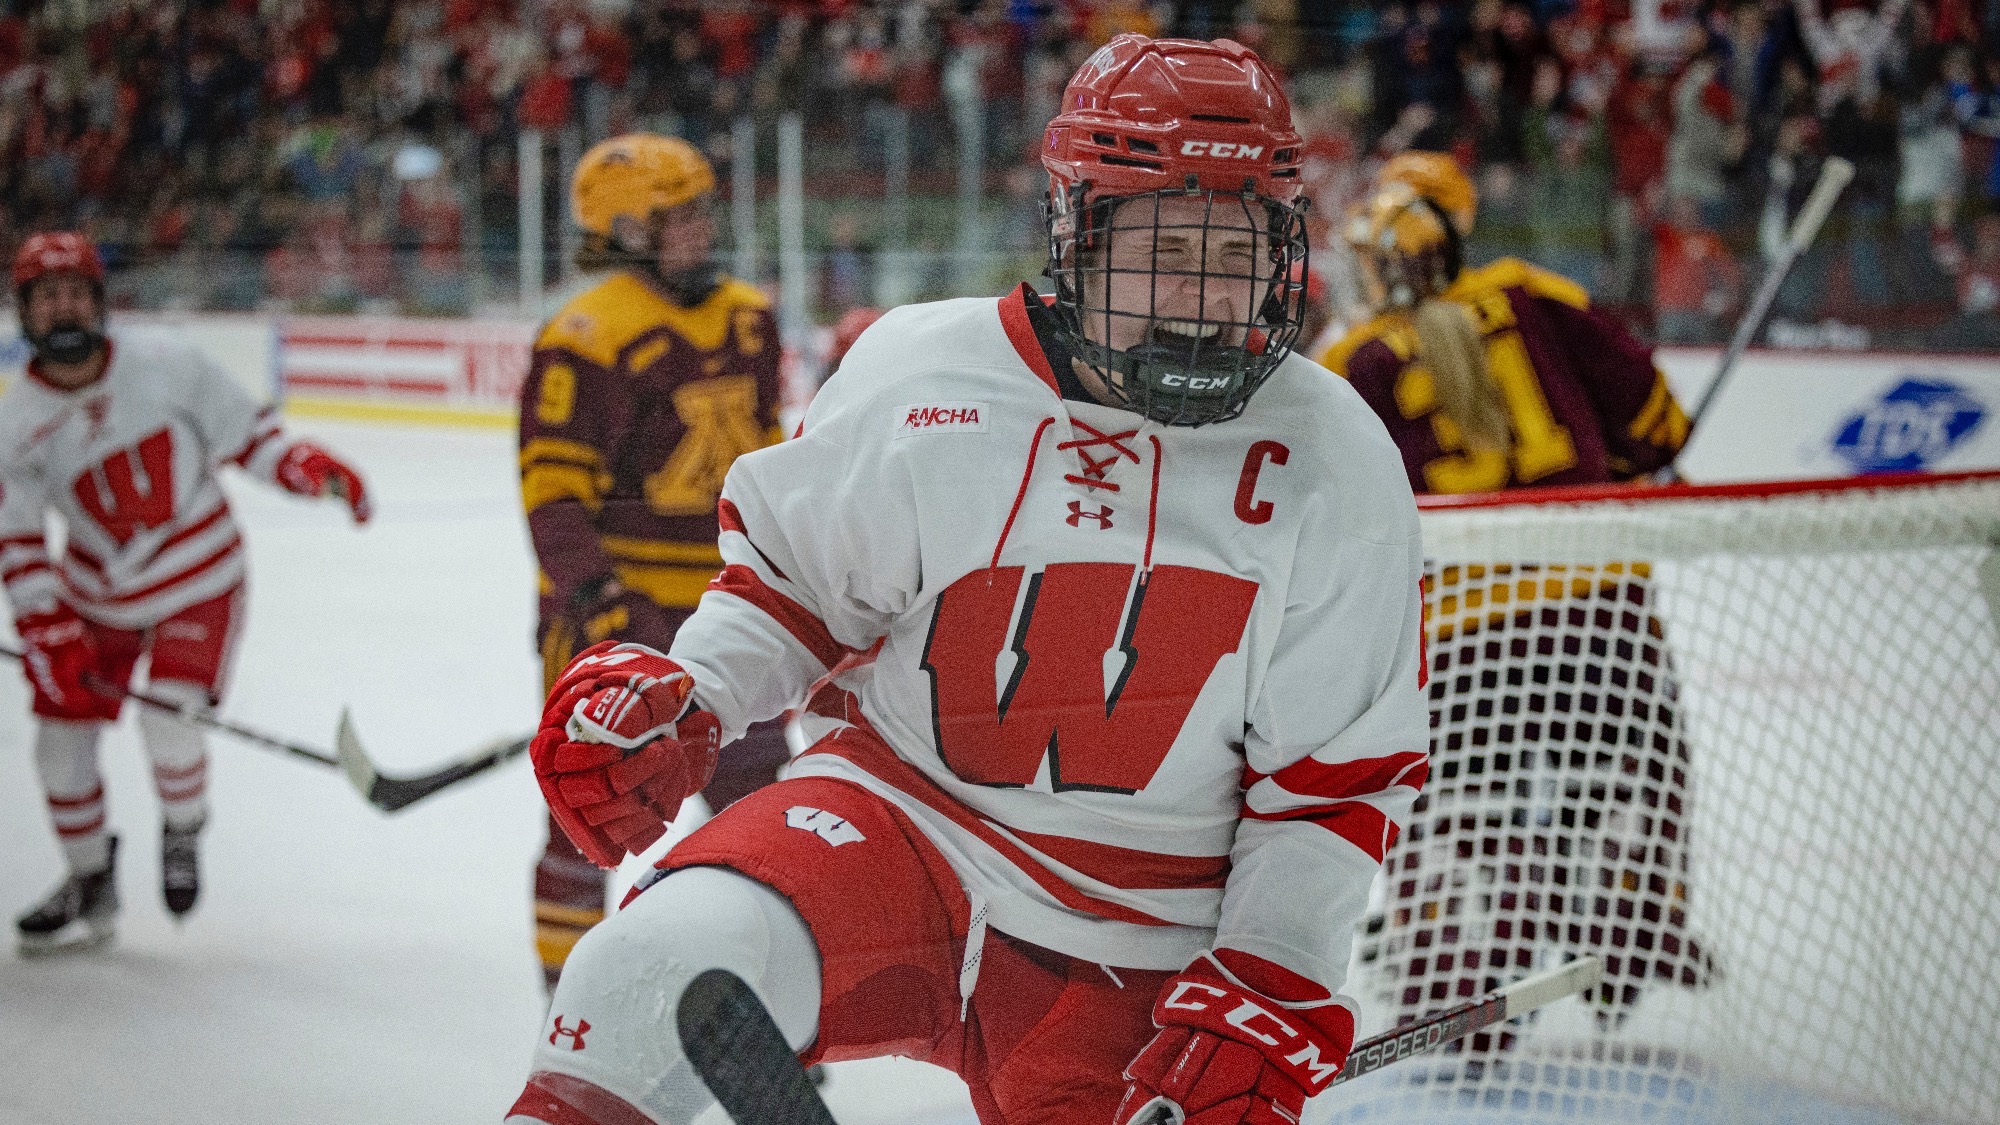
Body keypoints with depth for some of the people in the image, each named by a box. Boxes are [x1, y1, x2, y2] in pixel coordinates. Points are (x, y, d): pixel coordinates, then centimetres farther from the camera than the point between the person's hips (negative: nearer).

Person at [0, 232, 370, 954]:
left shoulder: (163, 364, -15)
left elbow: (241, 432, -3)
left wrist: (310, 468, -19)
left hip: (200, 580, -3)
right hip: (98, 590, 3)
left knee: (167, 724, -20)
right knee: (62, 731, 3)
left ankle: (183, 831, 14)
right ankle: (91, 887, 25)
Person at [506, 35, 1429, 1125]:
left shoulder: (1334, 464, -5)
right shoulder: (923, 373, -6)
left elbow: (1340, 778, -1)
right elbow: (791, 565, 10)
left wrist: (1268, 995, -8)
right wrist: (684, 697, -7)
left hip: (1132, 950, 1)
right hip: (898, 818, -1)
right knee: (674, 954, -28)